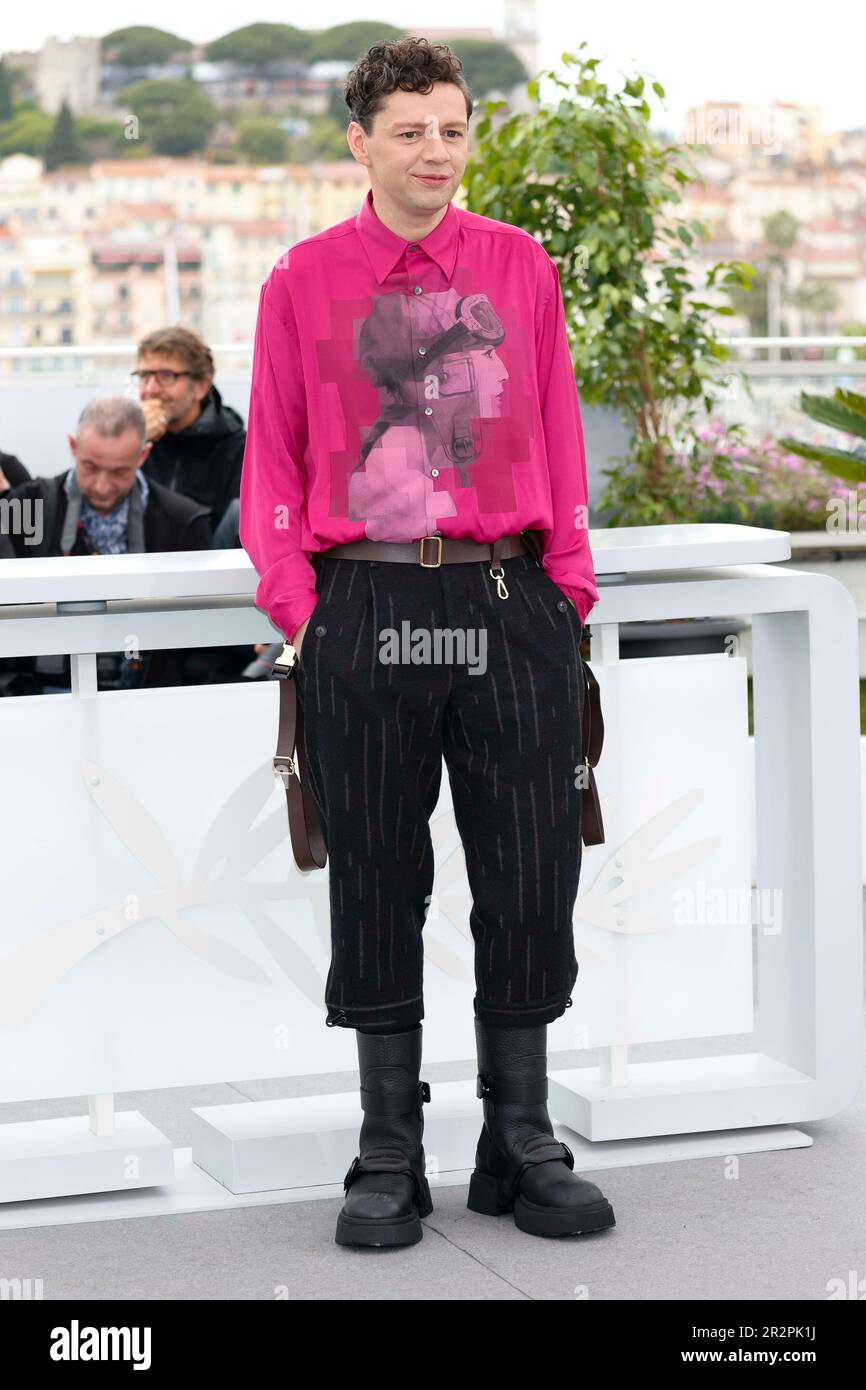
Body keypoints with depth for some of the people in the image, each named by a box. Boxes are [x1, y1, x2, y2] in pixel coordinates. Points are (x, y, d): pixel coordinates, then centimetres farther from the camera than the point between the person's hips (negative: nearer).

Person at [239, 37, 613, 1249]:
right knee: (376, 887, 5)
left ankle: (522, 1149, 18)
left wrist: (568, 586, 2)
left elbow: (556, 435, 10)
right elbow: (273, 457, 7)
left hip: (511, 607, 1)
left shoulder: (521, 266, 9)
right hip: (366, 613, -1)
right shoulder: (305, 281, 5)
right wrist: (294, 597, -3)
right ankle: (389, 1159, 16)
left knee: (532, 883, 4)